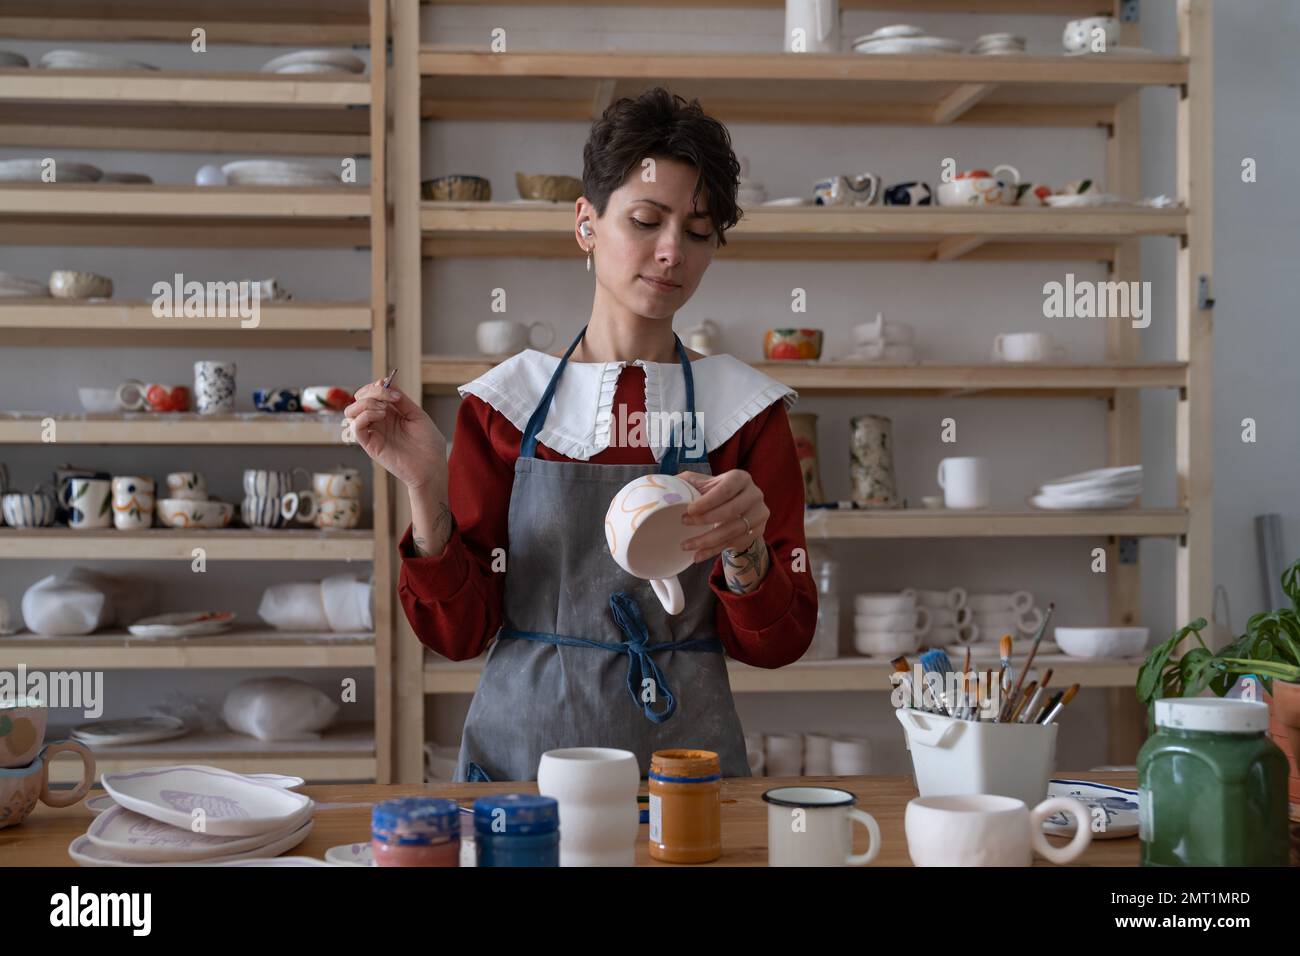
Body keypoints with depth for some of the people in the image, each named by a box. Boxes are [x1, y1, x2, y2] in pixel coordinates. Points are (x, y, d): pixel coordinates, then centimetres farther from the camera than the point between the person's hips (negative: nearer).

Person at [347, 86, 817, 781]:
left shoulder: (743, 406, 2)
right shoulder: (505, 398, 3)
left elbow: (778, 644, 1)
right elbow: (459, 632, 1)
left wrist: (742, 551, -18)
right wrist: (425, 491, -14)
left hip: (683, 756, 0)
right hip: (520, 754, 0)